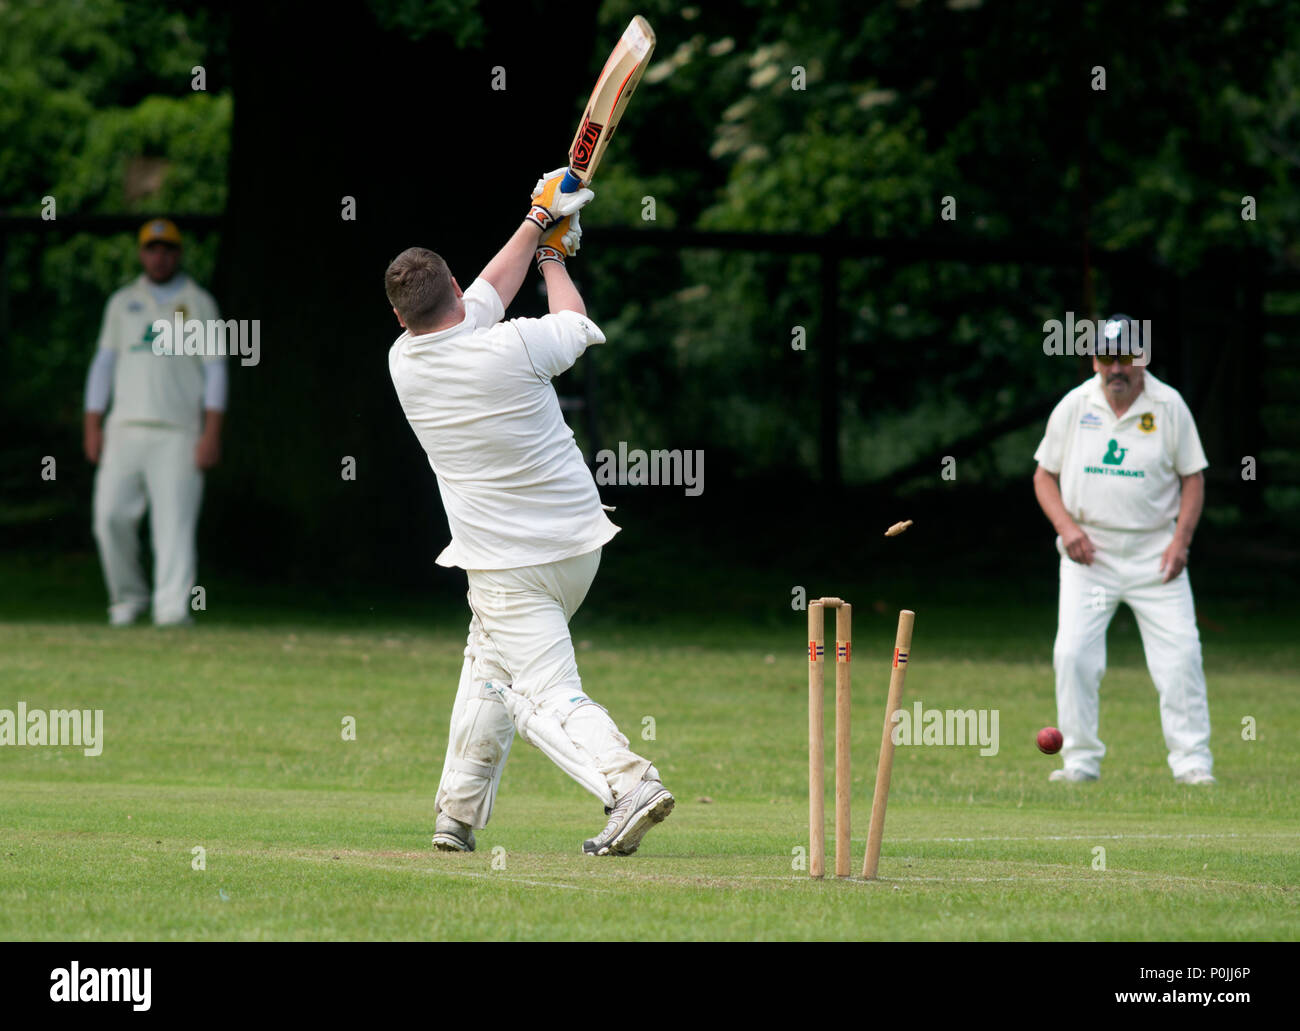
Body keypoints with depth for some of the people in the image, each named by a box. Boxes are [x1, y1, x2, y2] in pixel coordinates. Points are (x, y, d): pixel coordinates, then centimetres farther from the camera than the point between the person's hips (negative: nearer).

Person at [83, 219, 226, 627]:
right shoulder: (123, 302, 17)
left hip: (178, 433, -3)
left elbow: (215, 370, 4)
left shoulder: (198, 303, 9)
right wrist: (92, 426, 6)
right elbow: (103, 363, 16)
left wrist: (212, 432, -7)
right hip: (125, 430, 3)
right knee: (111, 515, -6)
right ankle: (128, 597, 10)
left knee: (175, 520, -12)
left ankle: (172, 606, -16)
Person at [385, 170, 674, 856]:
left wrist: (537, 225, 19)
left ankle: (627, 781, -30)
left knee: (545, 695, -5)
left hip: (505, 569, -3)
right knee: (491, 663, 22)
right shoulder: (511, 349, -13)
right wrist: (551, 253, 26)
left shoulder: (404, 363, -6)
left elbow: (486, 295, 10)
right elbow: (576, 324, 9)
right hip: (578, 545, 3)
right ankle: (459, 815, 24)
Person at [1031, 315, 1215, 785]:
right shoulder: (1074, 406, 1)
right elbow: (1045, 475, 8)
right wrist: (1066, 526, -8)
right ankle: (1080, 760, 2)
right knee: (1073, 654, -9)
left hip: (1154, 554, -1)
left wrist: (1181, 539, -7)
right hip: (1088, 552, 1)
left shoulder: (1169, 406, -1)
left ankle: (1192, 762, -2)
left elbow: (1193, 477, 5)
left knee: (1180, 654, -9)